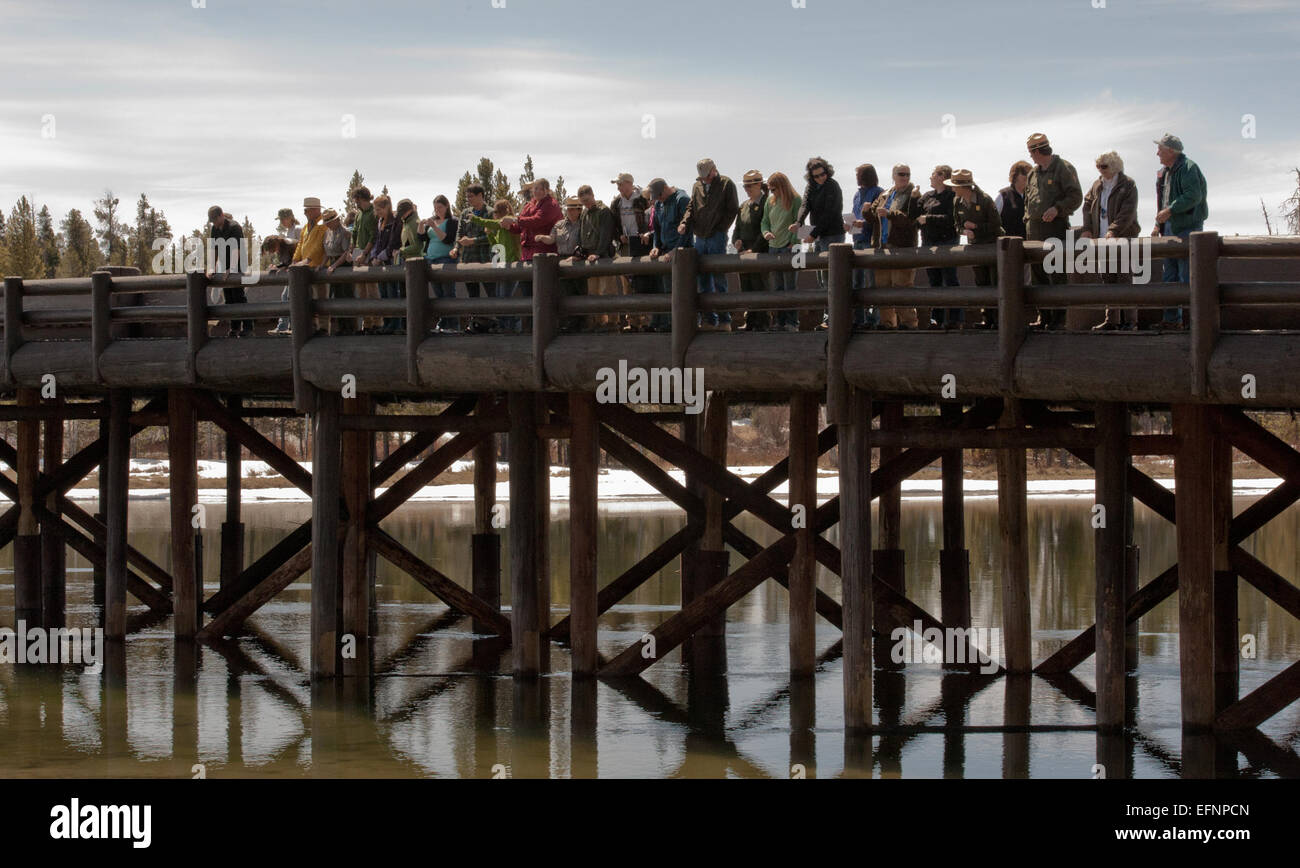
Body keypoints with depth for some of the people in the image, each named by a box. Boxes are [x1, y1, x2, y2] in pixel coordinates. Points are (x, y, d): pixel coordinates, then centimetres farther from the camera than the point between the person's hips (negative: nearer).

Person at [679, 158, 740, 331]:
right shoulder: (697, 186, 15)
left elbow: (732, 210, -3)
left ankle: (724, 320, -2)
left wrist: (719, 229, -9)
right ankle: (708, 319, 11)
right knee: (703, 279, 6)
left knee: (718, 279, -6)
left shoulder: (726, 184, -1)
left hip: (717, 238, -6)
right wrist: (684, 223, -2)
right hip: (700, 238, 6)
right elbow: (691, 208, 18)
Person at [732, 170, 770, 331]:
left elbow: (765, 230, -13)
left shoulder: (766, 204, -7)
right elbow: (738, 228, 20)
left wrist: (753, 249, -17)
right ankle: (750, 322, 13)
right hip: (744, 252, 7)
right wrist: (736, 241, -2)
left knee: (759, 287, -7)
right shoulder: (744, 206, 17)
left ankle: (762, 322, -3)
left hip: (760, 253, -7)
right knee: (746, 288, 8)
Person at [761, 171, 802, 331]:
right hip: (773, 247, 6)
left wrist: (793, 243, -15)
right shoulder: (770, 201, 12)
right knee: (777, 288, 6)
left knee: (790, 287, -5)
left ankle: (792, 322, -1)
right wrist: (766, 232, -6)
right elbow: (765, 221, 16)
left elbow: (799, 223, -6)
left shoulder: (796, 200, -4)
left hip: (789, 247, -6)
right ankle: (780, 321, 10)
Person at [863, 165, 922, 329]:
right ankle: (887, 321, 17)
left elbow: (911, 219, -16)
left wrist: (889, 214, -24)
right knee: (882, 285, 9)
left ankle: (906, 321, -3)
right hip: (882, 246, 7)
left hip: (902, 247, -7)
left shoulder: (913, 196, -3)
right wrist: (868, 211, -6)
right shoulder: (884, 195, 18)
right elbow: (873, 216, 17)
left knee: (901, 286, -8)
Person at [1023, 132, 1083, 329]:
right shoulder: (1033, 173, 19)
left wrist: (1057, 209, -20)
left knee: (1057, 276, -8)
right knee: (1039, 274, 8)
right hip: (1034, 230, 7)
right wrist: (1028, 220, 16)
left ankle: (1059, 318, -6)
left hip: (1055, 227, -7)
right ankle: (1043, 316, 13)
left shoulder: (1063, 169, -3)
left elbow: (1076, 197, -8)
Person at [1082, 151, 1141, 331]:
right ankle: (1112, 319, 12)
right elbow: (1088, 204, 20)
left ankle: (1130, 320, -3)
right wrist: (1087, 228, 7)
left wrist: (1113, 230, -25)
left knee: (1124, 278, -7)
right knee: (1107, 278, 6)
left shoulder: (1128, 186, -6)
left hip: (1123, 237, -6)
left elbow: (1127, 213, -15)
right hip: (1103, 239, 6)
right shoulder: (1097, 185, 12)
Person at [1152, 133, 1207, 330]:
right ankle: (1172, 318, 16)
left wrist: (1169, 211, -23)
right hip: (1170, 229, 10)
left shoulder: (1188, 169, -12)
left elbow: (1193, 196, -23)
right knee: (1170, 276, 11)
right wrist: (1158, 225, 16)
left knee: (1188, 275, -9)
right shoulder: (1164, 172, 17)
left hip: (1187, 228, -10)